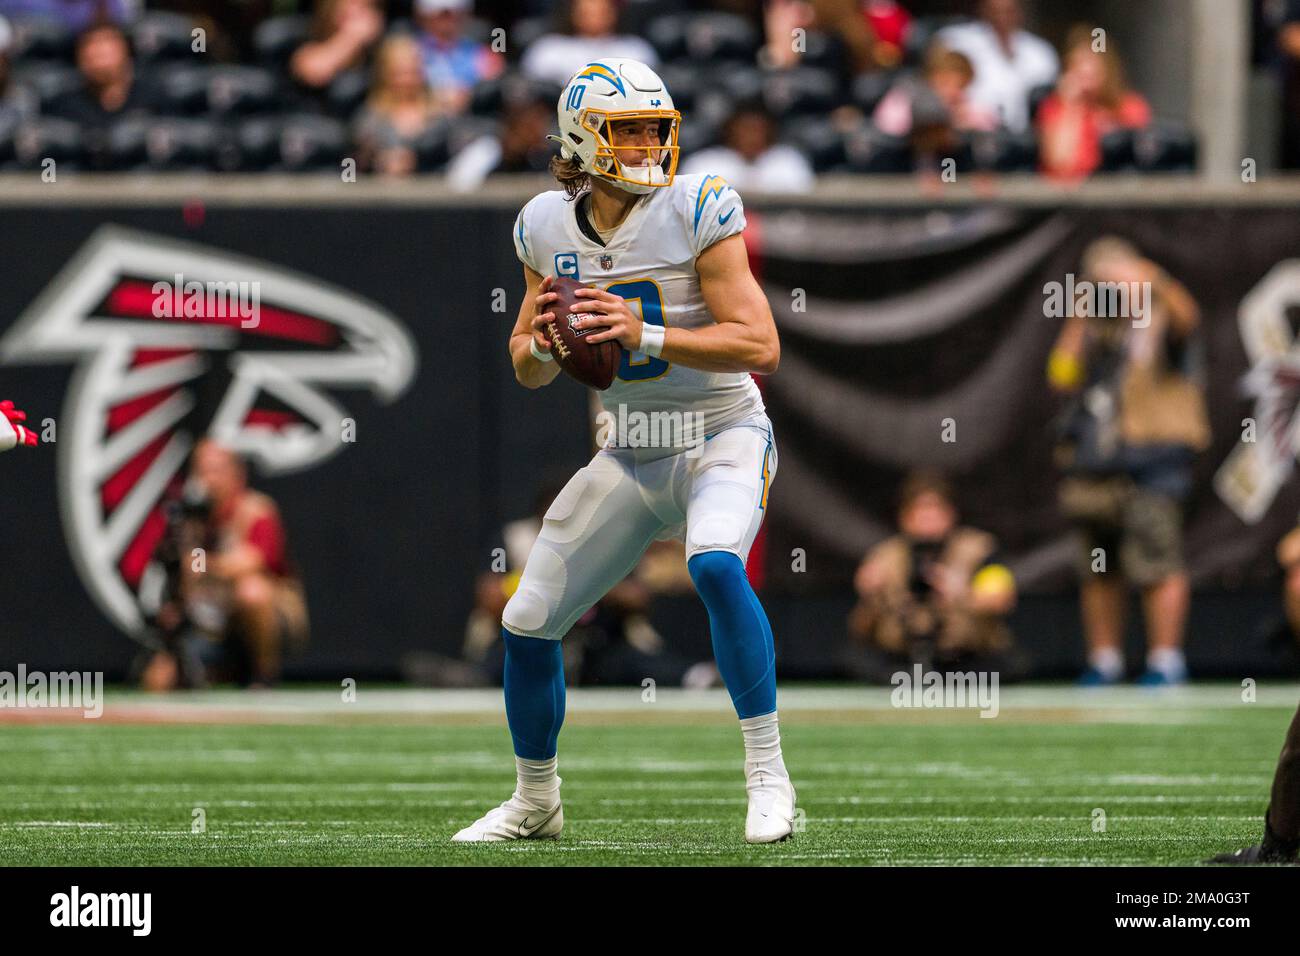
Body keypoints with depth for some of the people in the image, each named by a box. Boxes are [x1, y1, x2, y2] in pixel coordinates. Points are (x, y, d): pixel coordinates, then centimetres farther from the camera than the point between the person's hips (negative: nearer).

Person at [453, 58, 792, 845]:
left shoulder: (693, 213, -15)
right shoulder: (551, 228, -1)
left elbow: (761, 347, -21)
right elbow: (530, 373, 9)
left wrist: (646, 336, -31)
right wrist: (539, 343, -15)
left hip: (723, 436, -5)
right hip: (631, 453, 5)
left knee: (716, 565, -35)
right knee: (528, 625, 5)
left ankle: (768, 775, -26)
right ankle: (535, 802, 29)